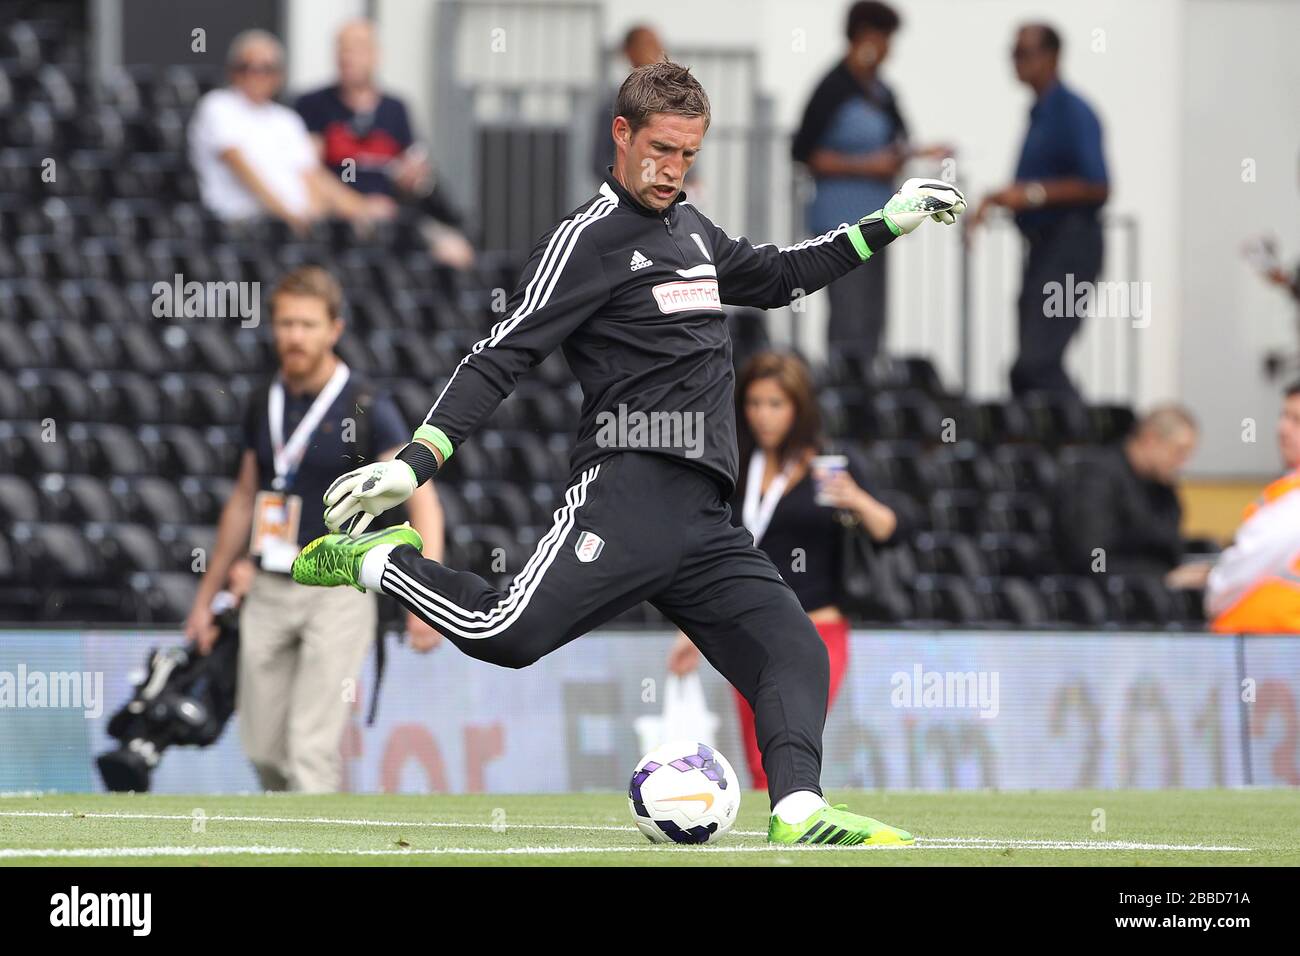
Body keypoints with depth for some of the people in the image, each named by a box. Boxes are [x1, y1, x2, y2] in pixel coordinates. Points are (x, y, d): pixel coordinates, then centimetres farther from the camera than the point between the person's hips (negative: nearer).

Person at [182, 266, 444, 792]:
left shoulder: (366, 407, -8)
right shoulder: (264, 404, 9)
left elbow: (422, 496, -13)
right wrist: (206, 596, 23)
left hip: (337, 589, -6)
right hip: (269, 592, 6)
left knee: (311, 749, -13)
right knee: (263, 749, 6)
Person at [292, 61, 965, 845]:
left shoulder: (691, 229, 23)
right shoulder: (589, 241, -2)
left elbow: (772, 277, 42)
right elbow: (503, 356, -8)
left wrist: (884, 228, 37)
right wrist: (417, 463, -17)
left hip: (705, 517, 8)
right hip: (631, 492, -8)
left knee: (796, 657, -8)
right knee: (507, 635, -23)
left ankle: (798, 810, -23)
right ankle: (378, 559, 2)